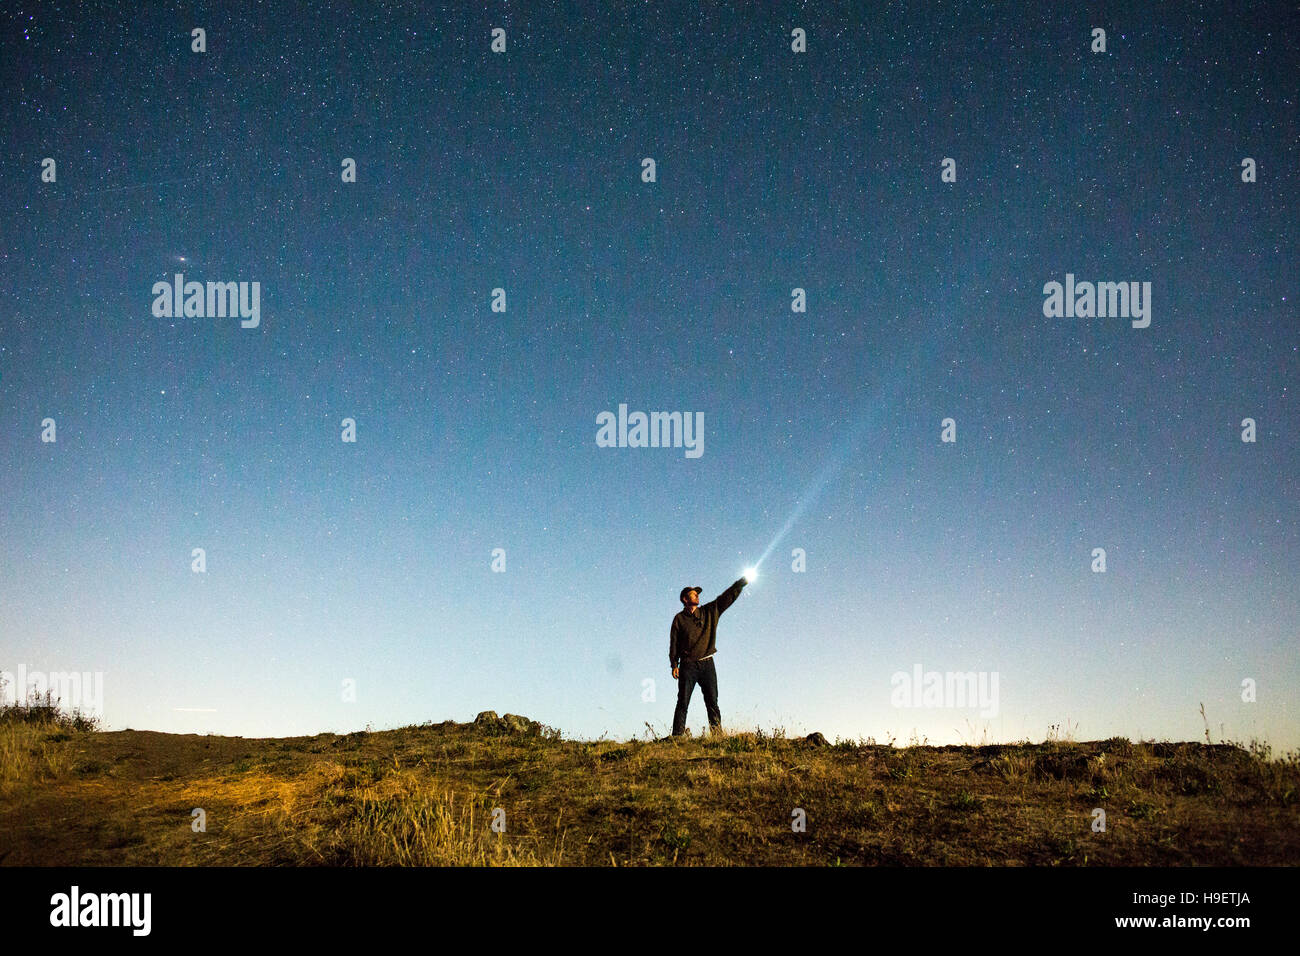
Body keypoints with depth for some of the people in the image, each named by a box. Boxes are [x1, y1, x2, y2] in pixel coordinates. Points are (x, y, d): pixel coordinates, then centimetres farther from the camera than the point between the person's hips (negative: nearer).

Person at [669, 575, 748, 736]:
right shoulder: (679, 619, 6)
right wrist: (674, 664, -5)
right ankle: (677, 736, -6)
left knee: (712, 702, -1)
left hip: (707, 664, 2)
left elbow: (727, 597, 8)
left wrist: (742, 582, -2)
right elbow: (674, 643, 4)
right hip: (688, 665, -2)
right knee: (683, 702, -5)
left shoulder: (710, 611, 12)